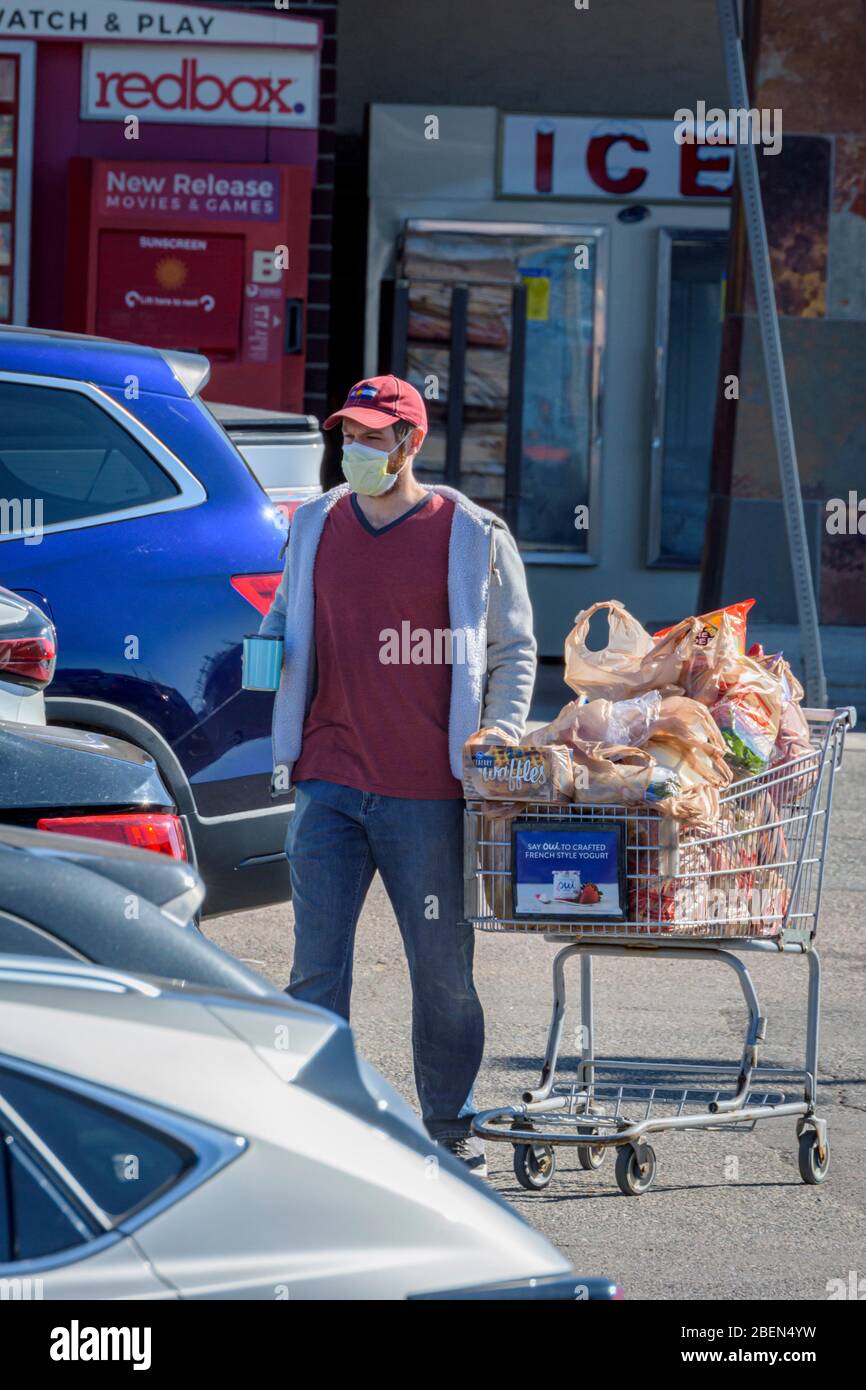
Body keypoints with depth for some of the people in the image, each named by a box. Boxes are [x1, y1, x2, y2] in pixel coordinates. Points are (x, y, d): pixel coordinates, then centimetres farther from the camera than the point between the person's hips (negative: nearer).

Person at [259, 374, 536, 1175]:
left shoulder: (474, 537, 0)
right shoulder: (316, 528, 11)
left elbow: (514, 652, 6)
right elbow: (286, 623, 23)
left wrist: (499, 742, -5)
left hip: (428, 792, -2)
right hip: (328, 784, 2)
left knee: (443, 971, 7)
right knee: (317, 963, -1)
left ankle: (453, 1133, 20)